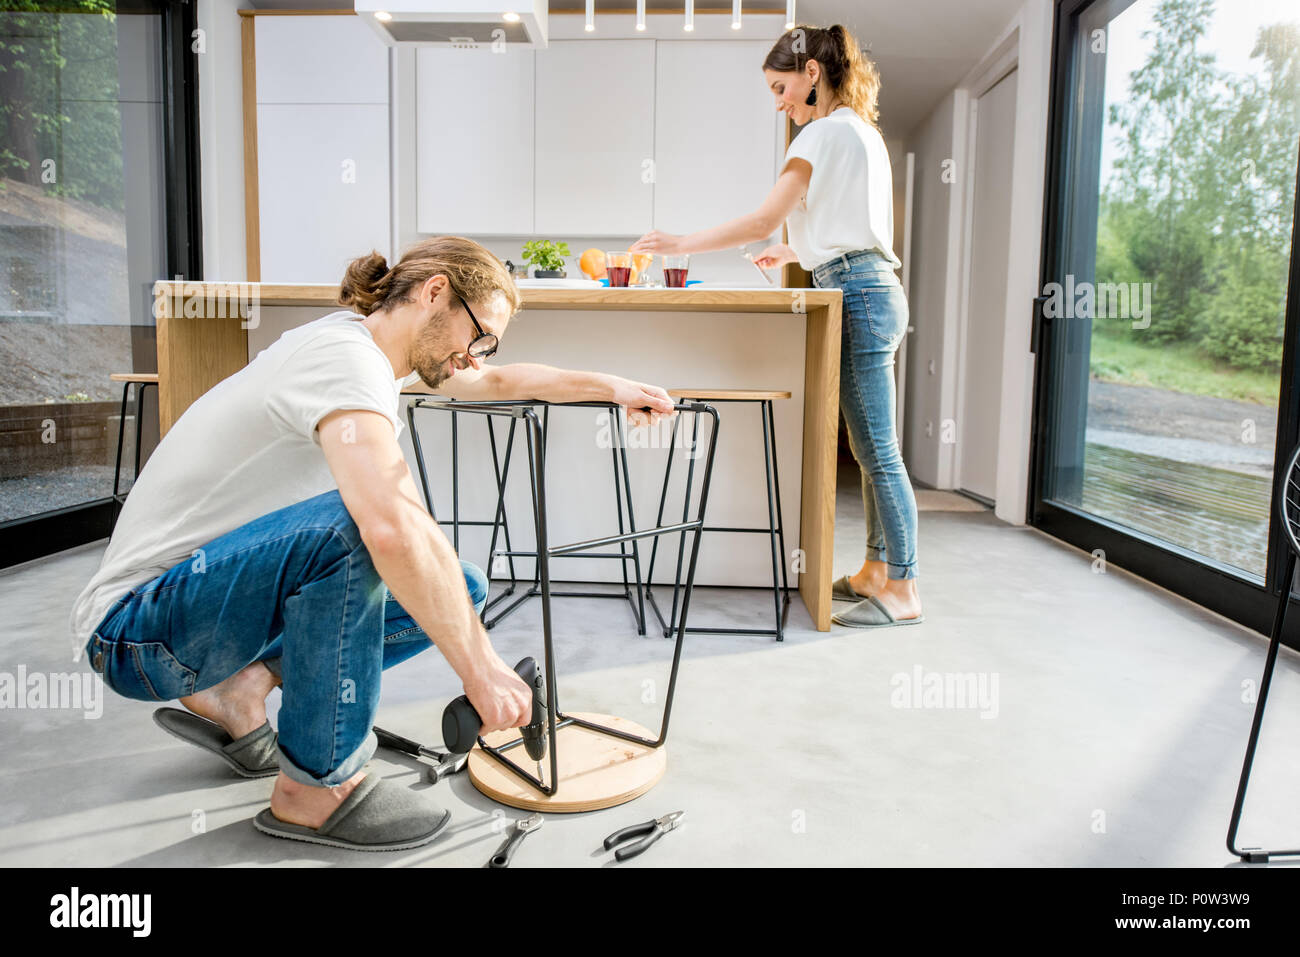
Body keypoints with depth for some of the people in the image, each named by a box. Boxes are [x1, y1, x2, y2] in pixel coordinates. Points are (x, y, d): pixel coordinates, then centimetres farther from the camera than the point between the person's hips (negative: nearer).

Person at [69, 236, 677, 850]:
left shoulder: (367, 344, 5)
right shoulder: (346, 356, -25)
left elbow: (497, 381, 21)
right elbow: (394, 526, -41)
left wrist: (610, 387, 15)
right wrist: (480, 670, -34)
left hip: (229, 580, 9)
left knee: (458, 590, 2)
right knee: (351, 526, -36)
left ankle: (238, 692, 7)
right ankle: (315, 788, -17)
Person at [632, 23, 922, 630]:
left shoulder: (826, 132, -7)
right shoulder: (863, 132, 22)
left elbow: (761, 222, -12)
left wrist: (679, 245, -6)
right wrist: (796, 252, 26)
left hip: (857, 294, -10)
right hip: (871, 288, 10)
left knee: (878, 450, -8)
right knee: (870, 448, 11)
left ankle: (903, 592, -2)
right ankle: (875, 573, 18)